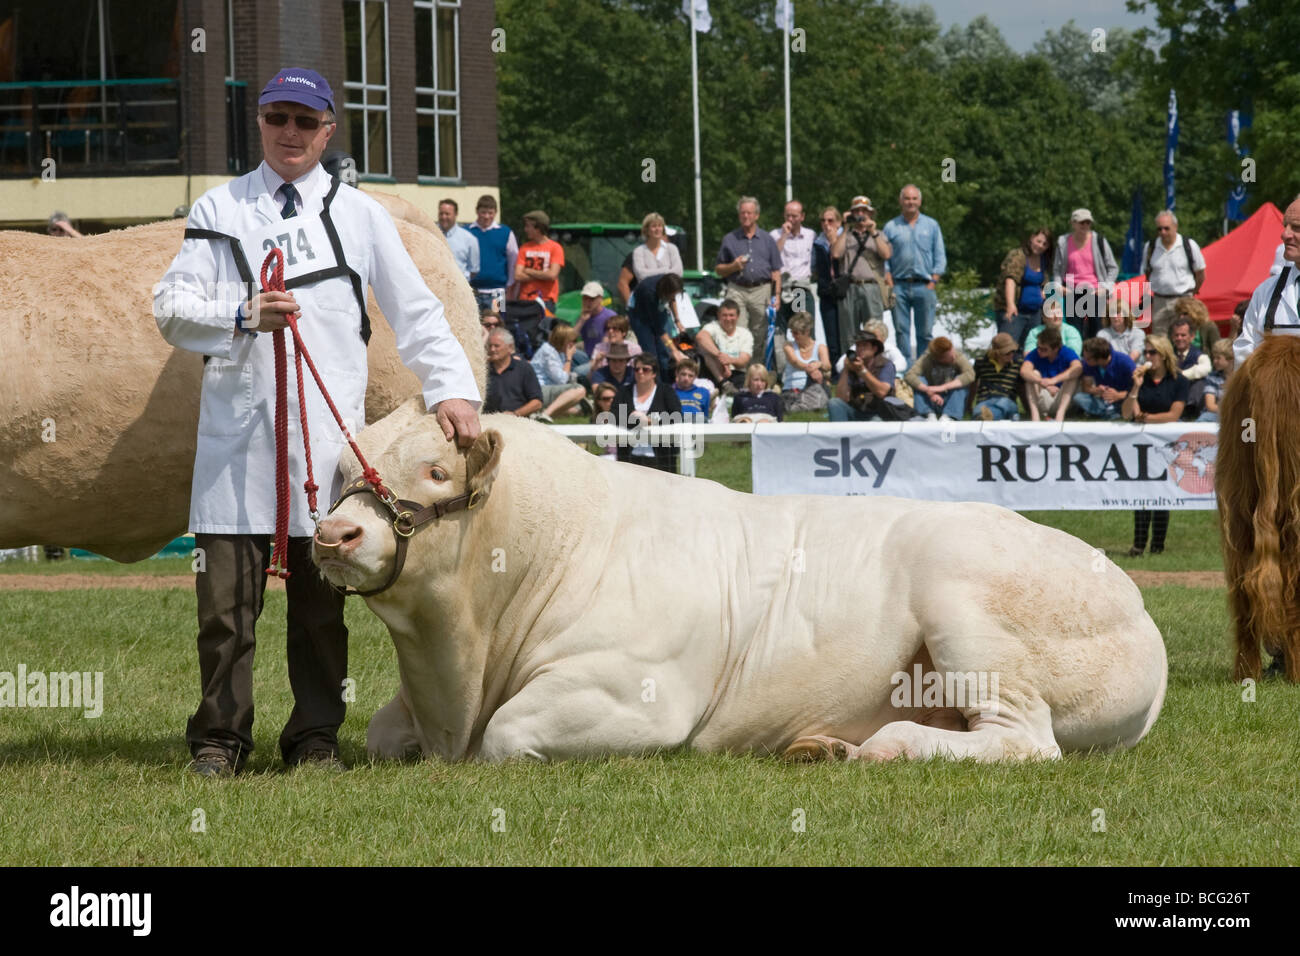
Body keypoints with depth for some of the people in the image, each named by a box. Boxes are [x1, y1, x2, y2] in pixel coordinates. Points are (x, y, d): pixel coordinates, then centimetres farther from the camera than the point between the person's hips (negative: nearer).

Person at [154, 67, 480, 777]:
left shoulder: (359, 215, 13)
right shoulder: (219, 210, 12)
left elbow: (415, 313, 12)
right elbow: (172, 310, 4)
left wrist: (451, 390, 0)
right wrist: (244, 316, -13)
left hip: (327, 433, 1)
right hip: (236, 421, -1)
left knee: (320, 597, 2)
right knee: (226, 596, -4)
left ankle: (315, 737, 11)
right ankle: (220, 737, 6)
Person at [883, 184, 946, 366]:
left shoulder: (931, 226, 11)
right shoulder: (891, 227, 10)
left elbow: (940, 257, 9)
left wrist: (932, 281, -2)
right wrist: (889, 284, -5)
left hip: (923, 286, 0)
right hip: (899, 286, 0)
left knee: (925, 332, -2)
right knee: (901, 331, -3)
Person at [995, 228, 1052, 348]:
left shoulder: (1044, 261, 13)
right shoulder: (1017, 256, -11)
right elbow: (1010, 279, -25)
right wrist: (1010, 304, -38)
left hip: (1034, 311, 7)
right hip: (1014, 311, -7)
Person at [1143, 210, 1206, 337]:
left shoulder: (1189, 245, -3)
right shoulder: (1150, 247, 4)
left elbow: (1200, 275, 6)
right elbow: (1147, 273, 17)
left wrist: (1190, 295, 9)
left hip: (1182, 300, -3)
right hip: (1159, 301, 3)